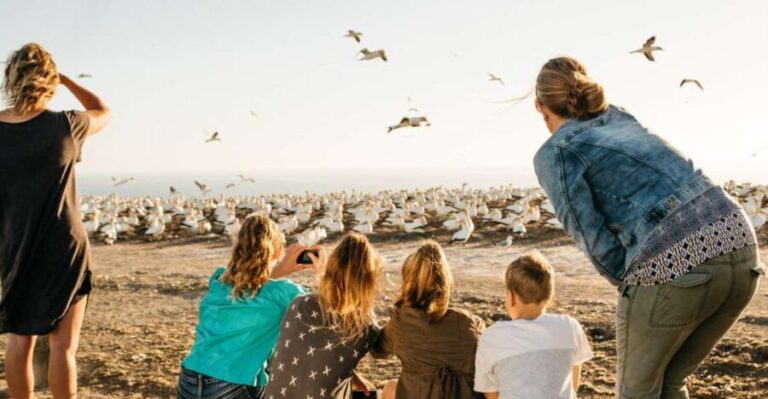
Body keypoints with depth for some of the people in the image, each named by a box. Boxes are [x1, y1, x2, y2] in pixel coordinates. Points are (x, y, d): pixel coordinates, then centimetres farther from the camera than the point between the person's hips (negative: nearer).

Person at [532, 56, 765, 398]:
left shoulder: (553, 153, 5)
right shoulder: (617, 117, 25)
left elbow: (596, 242, 0)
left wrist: (636, 290, 10)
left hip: (674, 265, -7)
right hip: (739, 246, 7)